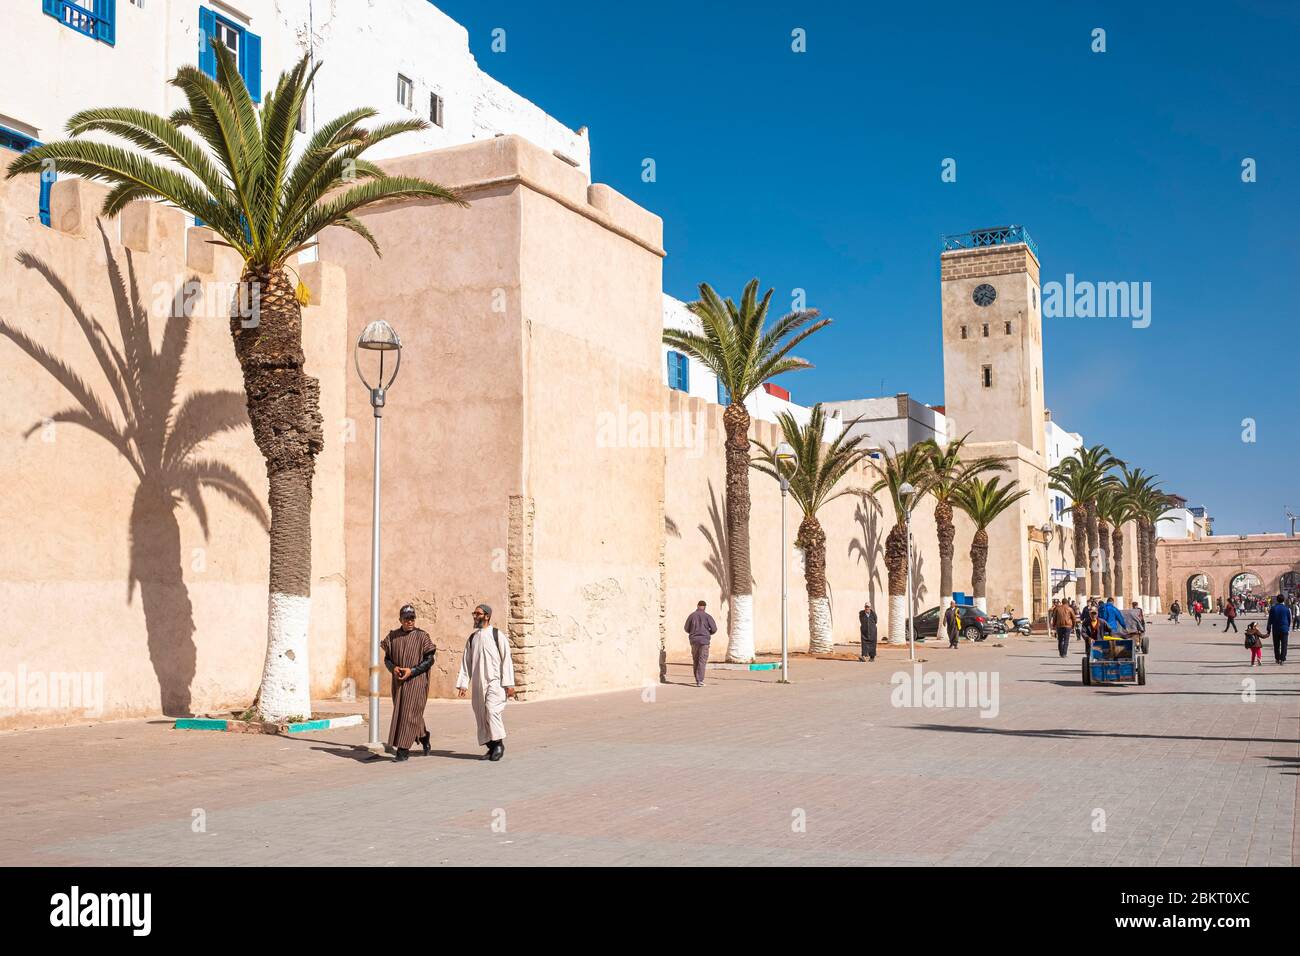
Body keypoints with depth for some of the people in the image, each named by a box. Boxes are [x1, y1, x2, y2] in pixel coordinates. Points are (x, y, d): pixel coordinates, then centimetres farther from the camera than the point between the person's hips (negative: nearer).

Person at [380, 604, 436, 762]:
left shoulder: (422, 636, -5)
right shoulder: (393, 636, 6)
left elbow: (429, 660, -6)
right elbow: (387, 658, 10)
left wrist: (411, 671, -16)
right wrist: (393, 668, -11)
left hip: (416, 680, -5)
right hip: (398, 681, 5)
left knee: (410, 713, -9)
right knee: (400, 712, 12)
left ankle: (403, 749, -7)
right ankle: (424, 738, 33)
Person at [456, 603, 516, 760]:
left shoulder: (497, 635, -2)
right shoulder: (472, 638, 13)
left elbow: (507, 659, -4)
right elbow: (466, 662, 14)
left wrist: (509, 684, -8)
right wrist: (462, 683, 7)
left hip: (495, 682, -5)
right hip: (478, 683, 5)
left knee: (492, 710, -19)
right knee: (481, 715, 5)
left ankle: (499, 743, -5)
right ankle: (491, 747, 14)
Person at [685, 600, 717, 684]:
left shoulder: (692, 615, 3)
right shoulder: (707, 616, -3)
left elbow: (687, 629, 6)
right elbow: (714, 629, -4)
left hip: (694, 640, 2)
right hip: (704, 640, -2)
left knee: (695, 661, 13)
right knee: (702, 661, -3)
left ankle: (697, 680, 15)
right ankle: (700, 681, -11)